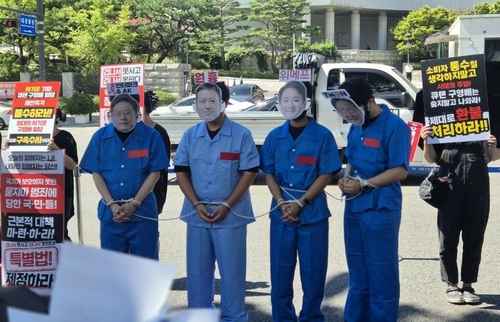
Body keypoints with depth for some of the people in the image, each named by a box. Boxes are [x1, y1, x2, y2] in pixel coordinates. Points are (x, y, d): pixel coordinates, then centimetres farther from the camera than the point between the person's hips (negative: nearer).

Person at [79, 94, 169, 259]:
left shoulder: (151, 136, -5)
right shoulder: (100, 137, 1)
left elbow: (154, 173, -4)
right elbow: (96, 174, 1)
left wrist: (134, 203, -11)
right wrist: (112, 204, -10)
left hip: (143, 211, -2)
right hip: (110, 211, 2)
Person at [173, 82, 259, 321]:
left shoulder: (241, 135, -6)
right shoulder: (190, 135, 4)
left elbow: (249, 172, -7)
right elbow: (181, 171, 6)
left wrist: (227, 205, -12)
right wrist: (196, 204, -6)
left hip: (231, 214, -3)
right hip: (197, 213, 3)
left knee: (232, 269, 3)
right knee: (197, 269, 11)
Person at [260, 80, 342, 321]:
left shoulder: (322, 135, -5)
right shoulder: (274, 137, 5)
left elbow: (326, 175, -7)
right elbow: (269, 174, 6)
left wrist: (300, 203, -13)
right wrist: (282, 203, -9)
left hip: (313, 212, -3)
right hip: (281, 212, 3)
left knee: (313, 270, 4)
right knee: (280, 270, 8)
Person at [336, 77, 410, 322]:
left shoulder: (395, 126, -12)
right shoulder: (355, 127, 11)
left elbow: (400, 171, -16)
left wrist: (363, 184, -18)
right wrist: (346, 178, -1)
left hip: (380, 209, -8)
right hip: (353, 207, 8)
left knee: (381, 274, 1)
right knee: (357, 273, 17)